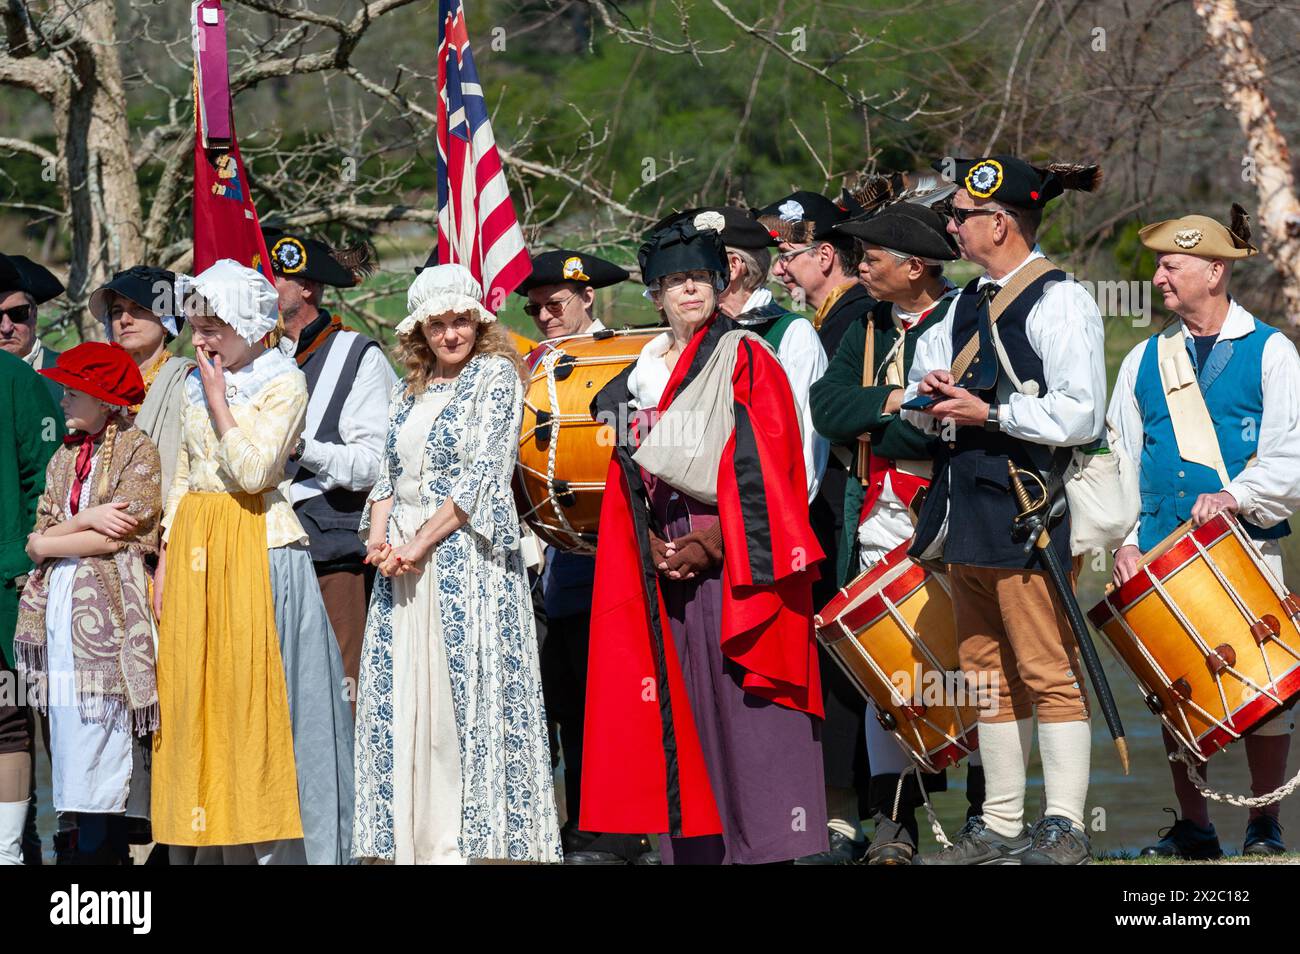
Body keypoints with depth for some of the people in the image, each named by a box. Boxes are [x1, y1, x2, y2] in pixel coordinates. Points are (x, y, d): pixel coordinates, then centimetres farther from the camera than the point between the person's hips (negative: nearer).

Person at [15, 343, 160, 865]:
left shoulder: (136, 450, 0)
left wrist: (50, 543, -2)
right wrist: (87, 520, -8)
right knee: (69, 731, 2)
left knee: (100, 733, -11)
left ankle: (97, 848, -11)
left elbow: (125, 536, -9)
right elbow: (40, 537, 10)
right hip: (58, 606, 7)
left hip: (108, 606, -6)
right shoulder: (64, 458, 19)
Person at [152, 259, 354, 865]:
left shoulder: (283, 383, -6)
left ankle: (269, 843, -2)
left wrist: (220, 400, -12)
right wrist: (167, 558, 11)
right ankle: (207, 843, 9)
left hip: (256, 547, -6)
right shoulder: (197, 384, 14)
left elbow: (253, 471, -17)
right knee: (197, 694, 4)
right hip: (196, 549, 6)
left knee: (255, 694, -7)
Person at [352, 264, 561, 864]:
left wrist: (422, 542, -14)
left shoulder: (496, 375, -1)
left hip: (466, 555, -6)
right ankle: (412, 838, 5)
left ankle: (469, 839, -7)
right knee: (401, 698, 2)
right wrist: (379, 538, -3)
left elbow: (483, 474, -10)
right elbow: (387, 474, 16)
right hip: (403, 564, 6)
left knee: (465, 692, -9)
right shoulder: (410, 392, 18)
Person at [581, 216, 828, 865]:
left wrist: (713, 542, -15)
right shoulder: (641, 377, 16)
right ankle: (694, 845, 5)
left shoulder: (745, 359, 0)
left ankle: (765, 843, -6)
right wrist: (652, 544, -1)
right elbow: (629, 478, 16)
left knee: (741, 701, -8)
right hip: (667, 566, 5)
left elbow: (763, 469, -9)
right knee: (683, 704, 3)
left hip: (736, 561, -5)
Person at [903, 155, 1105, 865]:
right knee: (988, 674, 12)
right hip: (968, 508, 9)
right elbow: (919, 405, 24)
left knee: (1048, 673, -6)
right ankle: (1000, 828, 18)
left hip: (1029, 510, -9)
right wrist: (935, 398, 1)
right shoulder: (968, 304, 17)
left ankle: (1064, 828, -1)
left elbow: (1079, 414, -16)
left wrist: (987, 413, -14)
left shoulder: (1059, 301, -8)